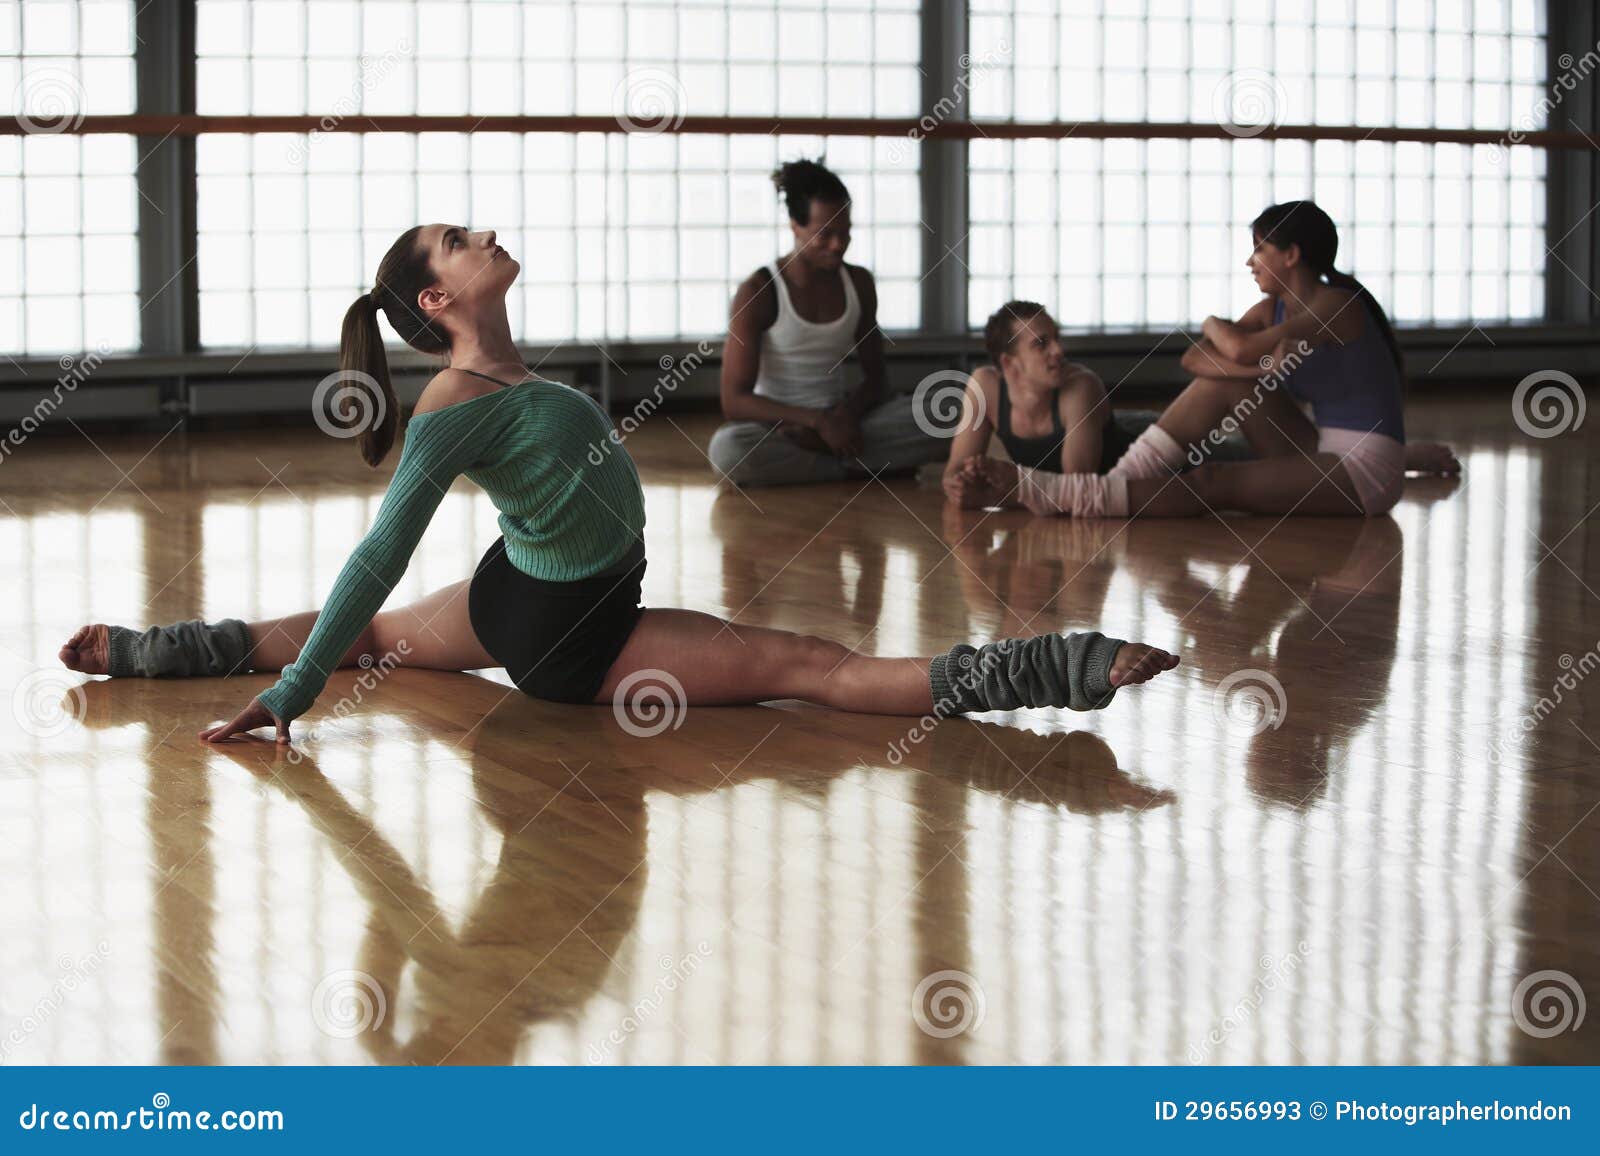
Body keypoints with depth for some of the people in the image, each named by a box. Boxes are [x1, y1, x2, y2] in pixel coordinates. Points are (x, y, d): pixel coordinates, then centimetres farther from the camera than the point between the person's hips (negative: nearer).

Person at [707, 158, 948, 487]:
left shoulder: (859, 283, 4)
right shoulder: (758, 293, -11)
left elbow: (875, 379, 10)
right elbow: (734, 401, -15)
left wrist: (847, 414, -14)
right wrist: (818, 420, -26)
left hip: (840, 420, 3)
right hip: (779, 425, -3)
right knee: (727, 449, -39)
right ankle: (859, 467, -21)